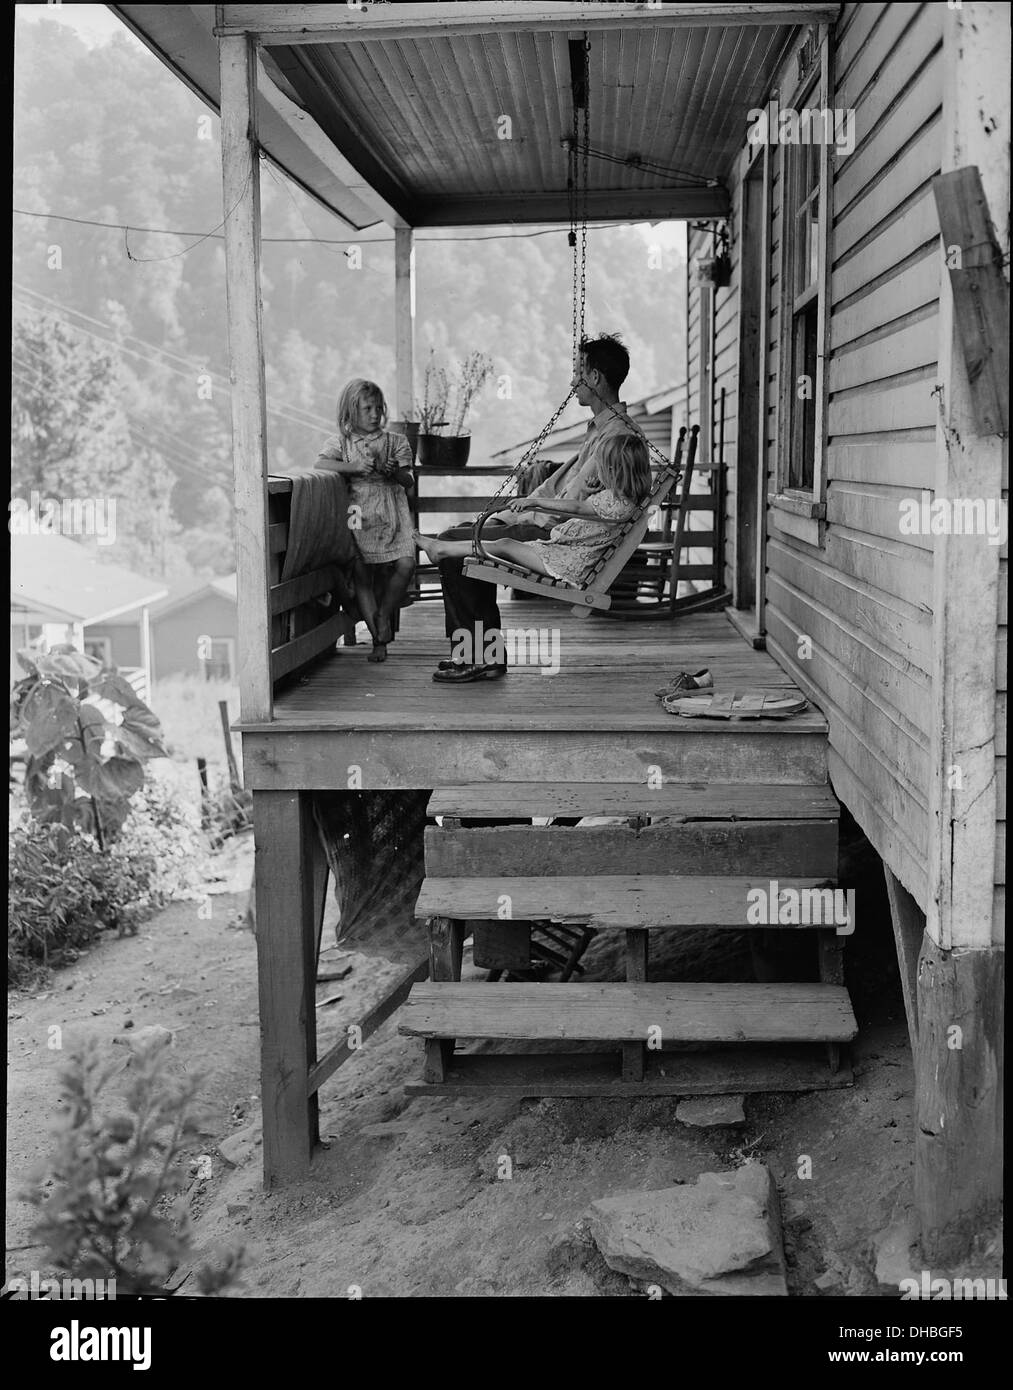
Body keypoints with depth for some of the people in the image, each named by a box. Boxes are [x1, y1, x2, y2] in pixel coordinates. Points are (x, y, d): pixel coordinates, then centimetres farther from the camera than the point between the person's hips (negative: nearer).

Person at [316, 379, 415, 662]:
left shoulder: (396, 441, 14)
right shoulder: (340, 441, 10)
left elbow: (409, 480, 6)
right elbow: (321, 463, -9)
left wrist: (395, 472, -16)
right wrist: (354, 466, -19)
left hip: (391, 513, 1)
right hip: (357, 514, -1)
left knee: (405, 564, -19)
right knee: (360, 571, -16)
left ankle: (383, 614, 6)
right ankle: (378, 638, -8)